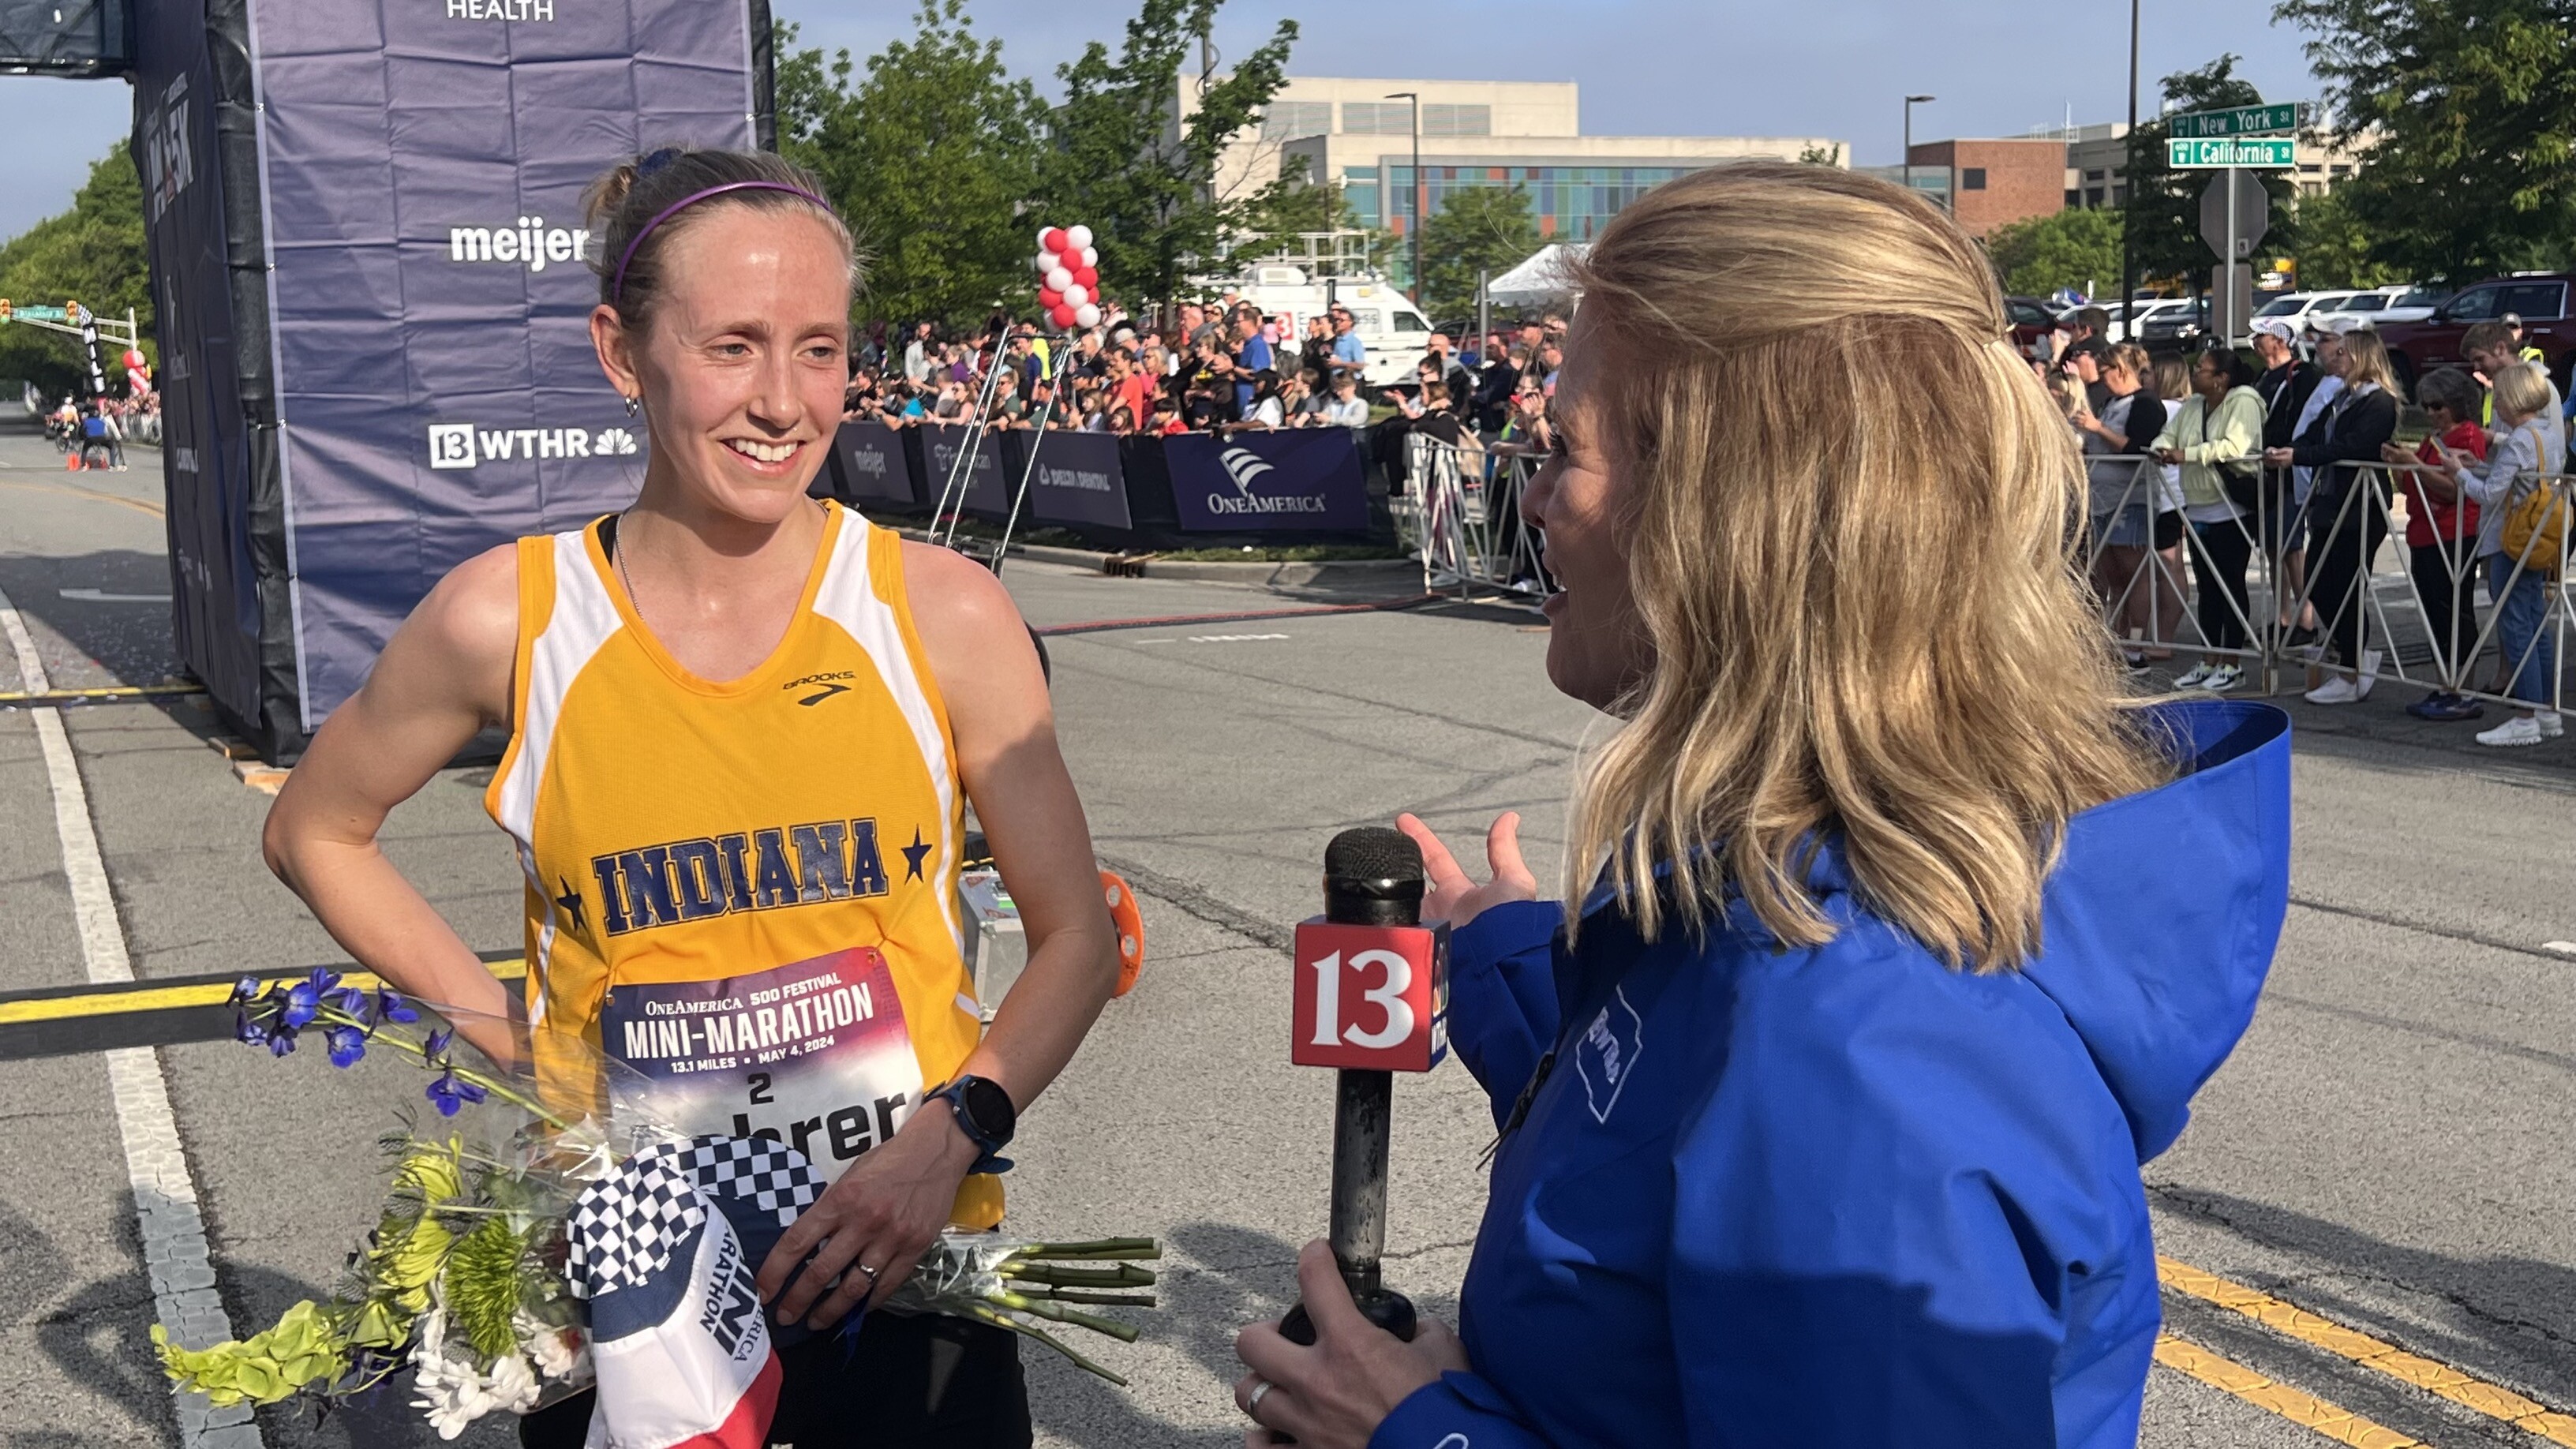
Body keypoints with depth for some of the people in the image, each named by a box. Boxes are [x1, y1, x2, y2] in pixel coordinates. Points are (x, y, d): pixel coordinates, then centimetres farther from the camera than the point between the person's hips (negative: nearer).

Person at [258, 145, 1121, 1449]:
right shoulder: (509, 619, -8)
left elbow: (1077, 938, -2)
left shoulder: (941, 612, -9)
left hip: (904, 1267, 0)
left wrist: (950, 1138, -16)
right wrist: (500, 1036, -1)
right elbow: (315, 832, 9)